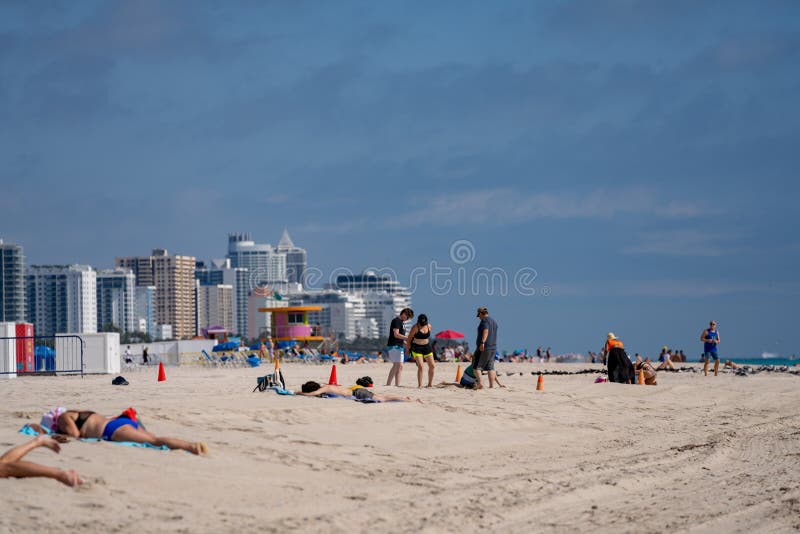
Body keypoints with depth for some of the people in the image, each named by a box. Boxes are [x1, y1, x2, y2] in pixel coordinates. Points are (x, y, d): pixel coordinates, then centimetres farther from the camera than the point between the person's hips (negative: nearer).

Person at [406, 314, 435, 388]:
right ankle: (420, 385, -12)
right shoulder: (415, 328, -13)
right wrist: (408, 349, -1)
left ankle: (430, 384, 13)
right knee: (420, 366, -17)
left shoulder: (429, 326, 0)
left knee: (431, 366, 0)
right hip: (417, 348, -5)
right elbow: (409, 339, -5)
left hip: (427, 347, 5)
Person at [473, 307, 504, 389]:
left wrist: (482, 342, -32)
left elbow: (485, 331, -23)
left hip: (484, 347, -8)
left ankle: (479, 383, -15)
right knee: (490, 367, 9)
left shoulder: (484, 320, -7)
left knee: (476, 366, -3)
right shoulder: (494, 321, 20)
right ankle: (491, 385, 5)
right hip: (493, 347, 8)